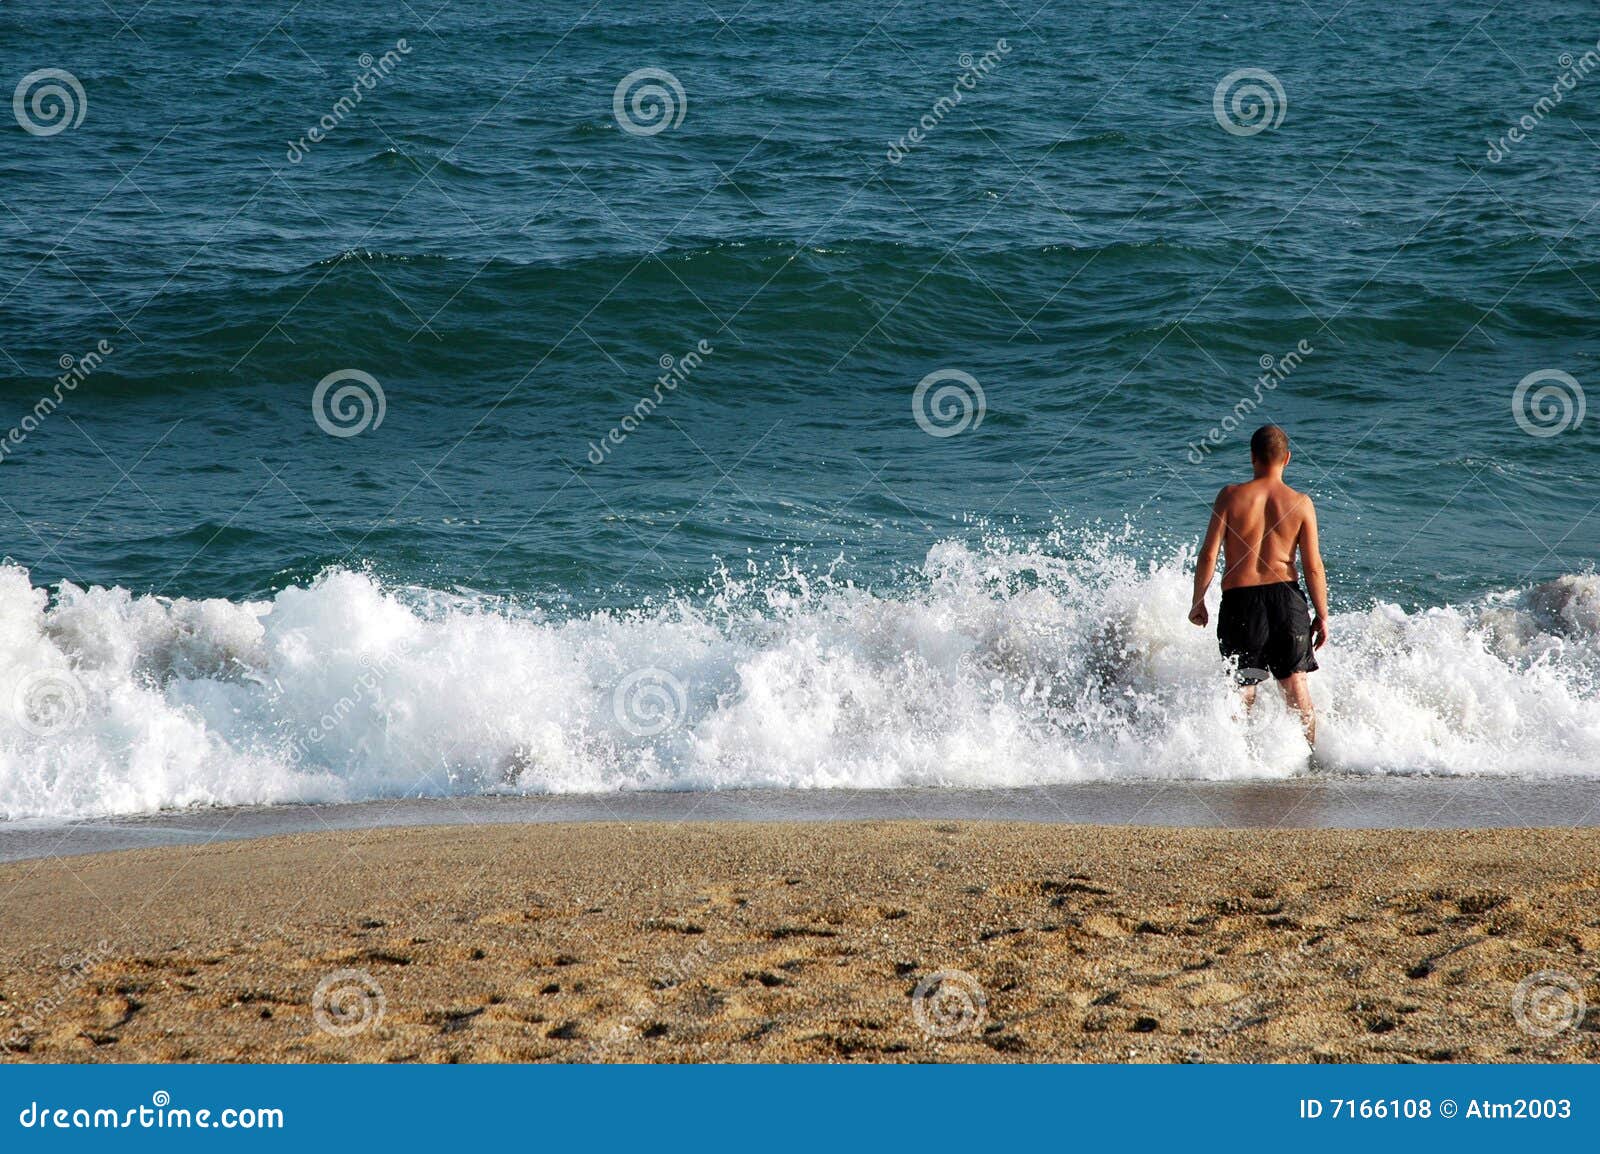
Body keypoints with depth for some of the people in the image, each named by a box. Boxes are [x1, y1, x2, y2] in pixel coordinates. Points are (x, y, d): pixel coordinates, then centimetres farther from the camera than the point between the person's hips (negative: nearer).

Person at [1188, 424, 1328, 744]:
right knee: (1297, 691, 13)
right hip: (1286, 598, 1)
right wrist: (1322, 615, 8)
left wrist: (1198, 603, 6)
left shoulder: (1230, 496, -3)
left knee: (1243, 694, 8)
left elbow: (1208, 555, -5)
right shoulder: (1300, 503, -1)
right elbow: (1313, 567, -2)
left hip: (1239, 600, -1)